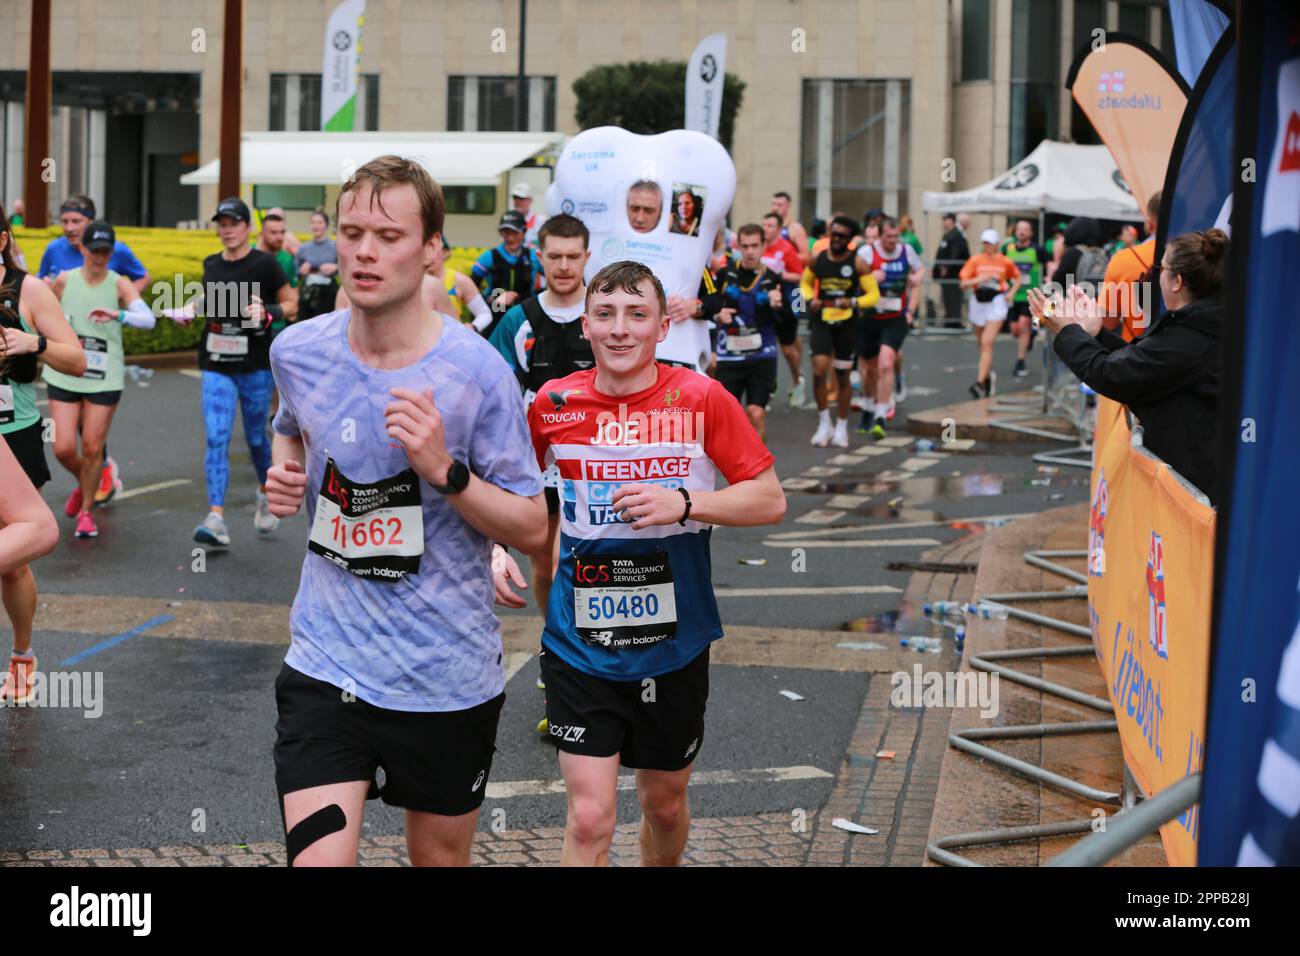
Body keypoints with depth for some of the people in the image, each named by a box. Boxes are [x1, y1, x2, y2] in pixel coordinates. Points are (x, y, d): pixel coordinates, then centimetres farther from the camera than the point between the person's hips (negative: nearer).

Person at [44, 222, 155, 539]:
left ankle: (86, 511, 22)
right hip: (64, 376, 1)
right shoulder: (64, 281, -1)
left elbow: (147, 319, -23)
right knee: (63, 448, -3)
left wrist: (118, 315, -41)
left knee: (93, 449, 1)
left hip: (105, 379, -1)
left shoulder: (120, 284, -7)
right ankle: (82, 485, 31)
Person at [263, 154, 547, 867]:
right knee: (318, 857, -11)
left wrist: (445, 470, -25)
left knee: (439, 857, 17)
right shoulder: (296, 352, -3)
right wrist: (284, 474, 0)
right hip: (326, 664, 1)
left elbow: (531, 528, -10)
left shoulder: (476, 371, -14)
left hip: (449, 674, -1)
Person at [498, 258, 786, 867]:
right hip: (580, 648, -1)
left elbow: (770, 501, -6)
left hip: (675, 646, 1)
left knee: (665, 804, 18)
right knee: (589, 820, -8)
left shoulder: (701, 398, -8)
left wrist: (684, 503, -20)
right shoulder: (554, 403, -4)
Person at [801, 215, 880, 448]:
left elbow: (874, 295, -7)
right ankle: (824, 423, 3)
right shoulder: (817, 260, -3)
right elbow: (805, 283, 15)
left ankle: (842, 427, 24)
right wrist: (810, 299, -7)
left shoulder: (857, 263, -9)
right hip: (821, 322, 1)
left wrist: (854, 302, -26)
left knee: (843, 376, 8)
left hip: (846, 324, -1)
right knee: (819, 371, -14)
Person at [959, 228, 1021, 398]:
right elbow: (963, 283, -4)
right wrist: (980, 279, -18)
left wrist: (1011, 293, 0)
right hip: (978, 303, 3)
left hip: (996, 303, -3)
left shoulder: (1005, 262, 0)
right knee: (981, 343, 14)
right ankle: (989, 374, 37)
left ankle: (980, 383, -19)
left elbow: (1017, 279, 16)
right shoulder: (975, 260, 1)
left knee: (987, 343, -14)